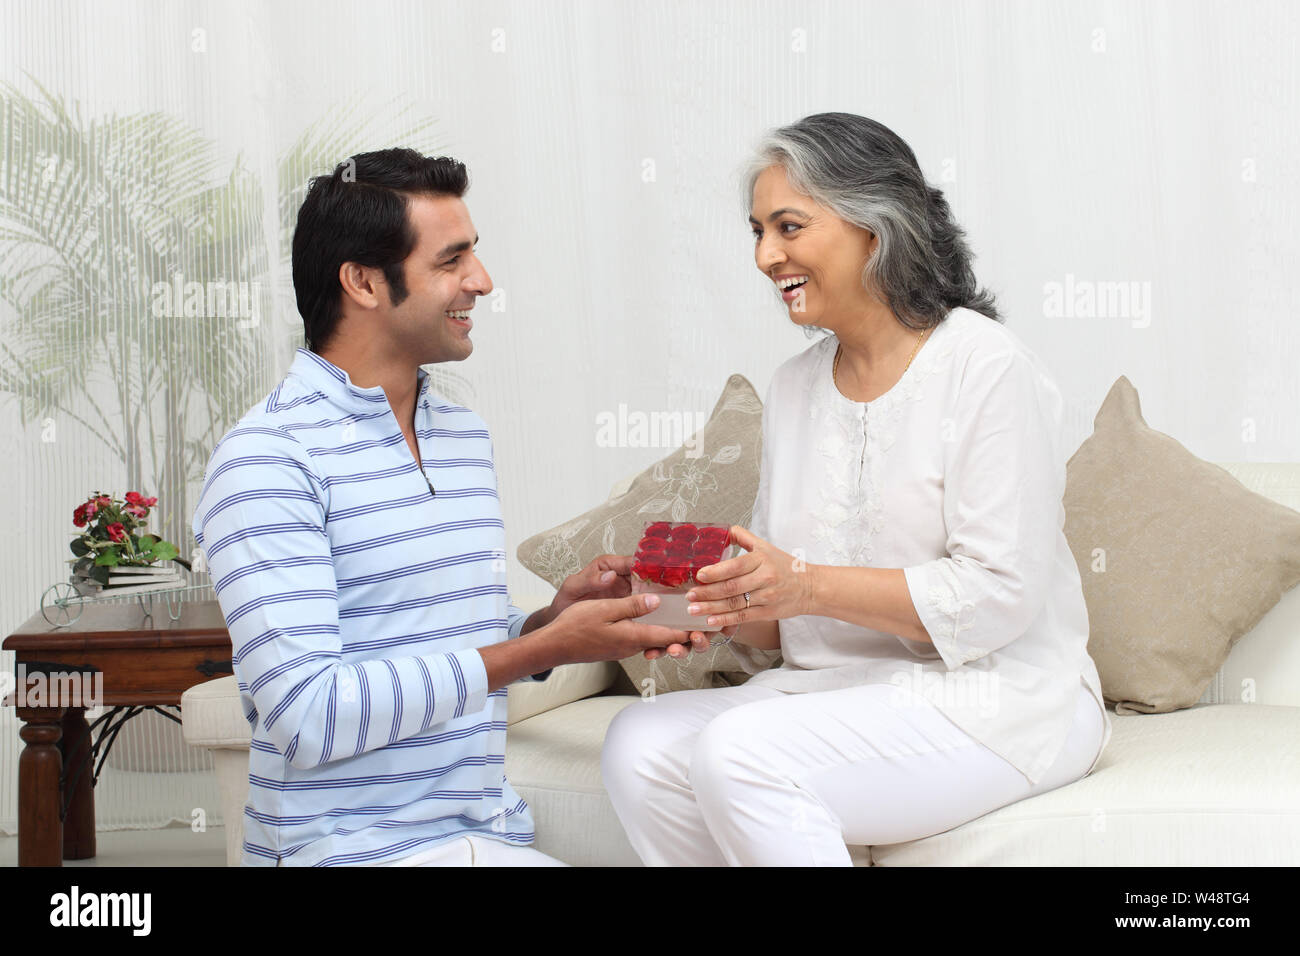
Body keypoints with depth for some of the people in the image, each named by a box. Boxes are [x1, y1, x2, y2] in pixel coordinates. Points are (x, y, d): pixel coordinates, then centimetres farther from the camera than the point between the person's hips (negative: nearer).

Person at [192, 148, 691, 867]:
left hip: (494, 834, 7)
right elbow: (308, 716, -20)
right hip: (353, 848, -7)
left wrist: (554, 617, -1)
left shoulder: (466, 436, 14)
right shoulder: (263, 460, -12)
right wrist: (545, 649, -18)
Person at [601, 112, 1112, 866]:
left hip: (997, 699, -7)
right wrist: (725, 609, -9)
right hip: (838, 689, 7)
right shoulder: (794, 388, 13)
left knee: (739, 752, -28)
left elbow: (1001, 594, -17)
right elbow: (784, 620, 14)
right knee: (639, 746, -16)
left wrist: (808, 585, -23)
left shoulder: (987, 366, -10)